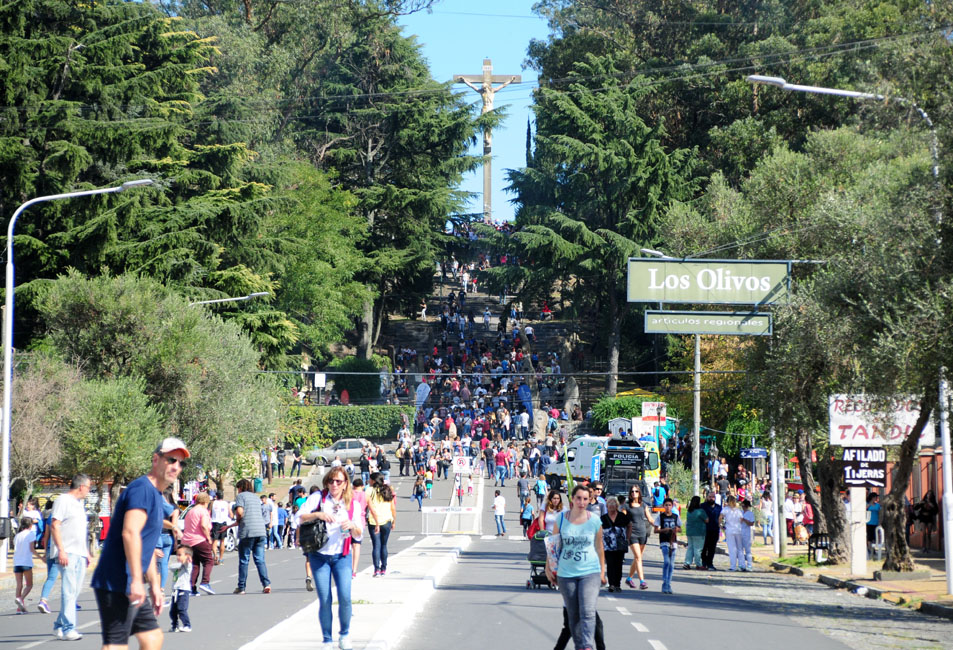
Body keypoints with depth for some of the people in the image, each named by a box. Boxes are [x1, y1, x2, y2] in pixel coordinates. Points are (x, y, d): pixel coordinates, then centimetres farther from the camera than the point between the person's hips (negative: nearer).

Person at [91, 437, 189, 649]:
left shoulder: (156, 495, 21)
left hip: (130, 588, 11)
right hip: (116, 585, -11)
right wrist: (136, 580, -28)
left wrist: (155, 585, 29)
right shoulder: (142, 489, -12)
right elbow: (130, 533, -24)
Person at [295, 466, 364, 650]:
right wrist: (318, 514, -25)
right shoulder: (318, 497, -1)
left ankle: (345, 635, 10)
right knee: (324, 600, -4)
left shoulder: (352, 504, 5)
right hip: (319, 556, -1)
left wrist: (352, 526, -14)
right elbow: (298, 518, -10)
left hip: (342, 557, 1)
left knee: (345, 597, -12)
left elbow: (358, 536, 8)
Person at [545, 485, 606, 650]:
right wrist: (548, 567, 9)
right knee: (573, 616, 9)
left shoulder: (595, 521, -1)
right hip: (566, 574, 2)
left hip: (590, 572, -2)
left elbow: (599, 548, 9)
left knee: (588, 612, -18)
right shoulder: (561, 519, 0)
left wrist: (602, 572, 12)